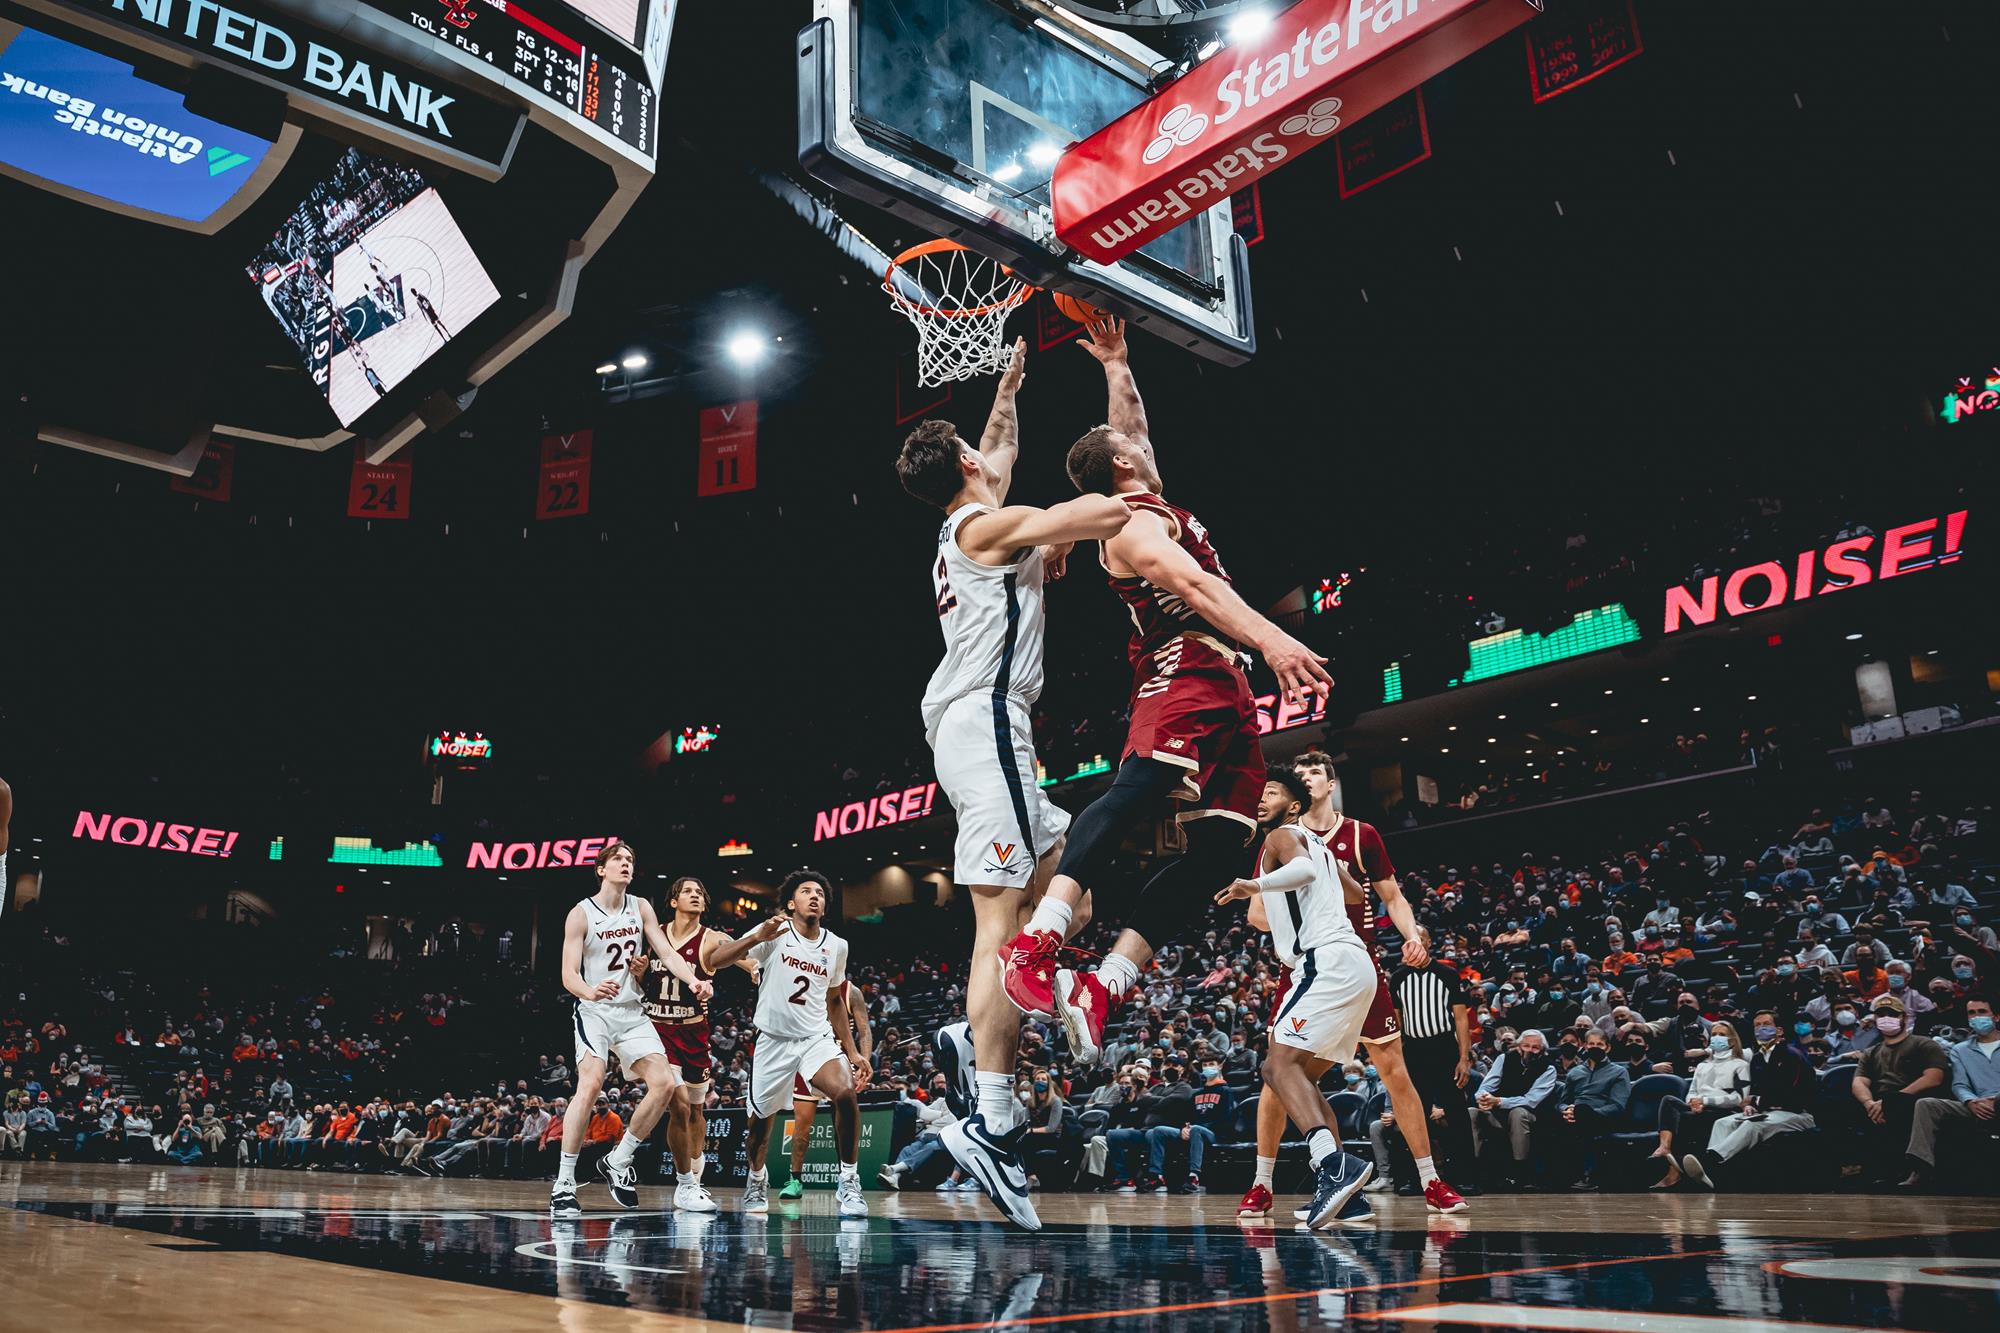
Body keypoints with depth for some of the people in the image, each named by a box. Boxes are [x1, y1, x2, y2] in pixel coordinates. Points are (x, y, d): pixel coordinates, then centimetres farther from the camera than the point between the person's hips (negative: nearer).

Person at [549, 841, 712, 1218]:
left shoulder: (641, 908, 8)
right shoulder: (581, 914, -7)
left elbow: (667, 952, 2)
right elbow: (568, 974, -13)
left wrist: (693, 980, -18)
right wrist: (590, 991, -37)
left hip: (632, 1013, 5)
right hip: (594, 1012, -5)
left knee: (664, 1084, -6)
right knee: (591, 1084, -26)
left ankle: (617, 1162, 12)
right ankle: (563, 1186, -19)